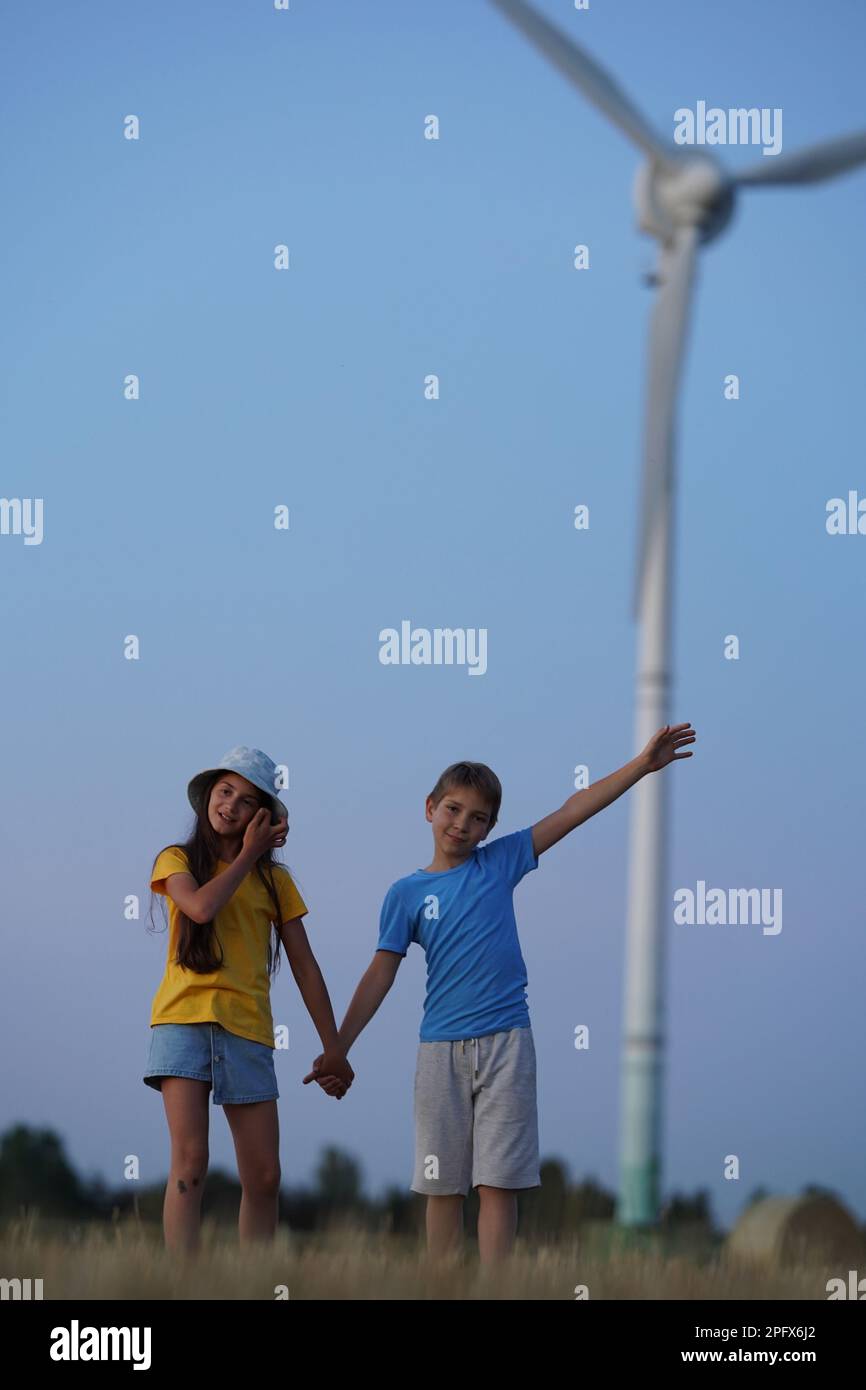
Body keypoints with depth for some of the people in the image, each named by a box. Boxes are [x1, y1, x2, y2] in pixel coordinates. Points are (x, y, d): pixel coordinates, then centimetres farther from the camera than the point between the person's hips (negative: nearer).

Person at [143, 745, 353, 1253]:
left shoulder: (274, 879, 14)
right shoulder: (178, 860, 10)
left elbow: (305, 967, 13)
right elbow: (201, 906, -13)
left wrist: (332, 1045, 7)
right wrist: (247, 855, 0)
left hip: (247, 1026, 3)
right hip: (184, 1019, -3)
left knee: (264, 1177, -1)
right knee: (191, 1160, -15)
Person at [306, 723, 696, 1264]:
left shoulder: (500, 863, 7)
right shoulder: (407, 893, 5)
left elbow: (571, 813, 4)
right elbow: (381, 975, 3)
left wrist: (643, 764, 0)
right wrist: (336, 1050, -3)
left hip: (505, 1043, 0)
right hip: (441, 1050, 0)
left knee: (499, 1181, -4)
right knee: (443, 1184, 4)